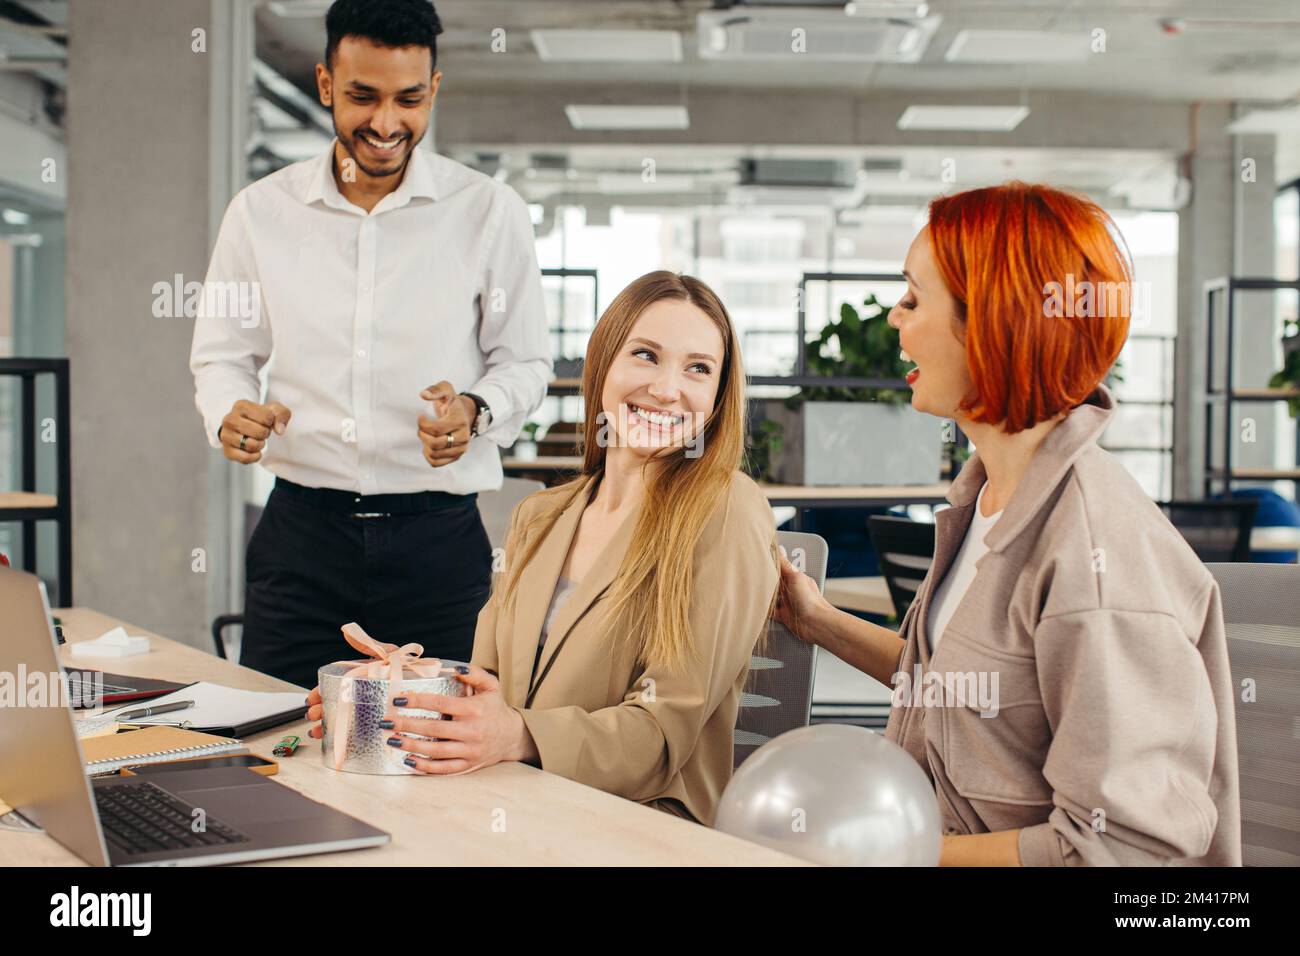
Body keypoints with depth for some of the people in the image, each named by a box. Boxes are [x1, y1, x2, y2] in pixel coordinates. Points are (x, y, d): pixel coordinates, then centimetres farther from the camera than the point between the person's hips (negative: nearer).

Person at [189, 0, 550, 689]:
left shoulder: (490, 213, 1)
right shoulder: (261, 211, 6)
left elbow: (525, 362, 6)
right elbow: (221, 355, 14)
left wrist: (475, 410, -14)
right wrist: (229, 415, -8)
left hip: (438, 539, -1)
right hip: (301, 529, 1)